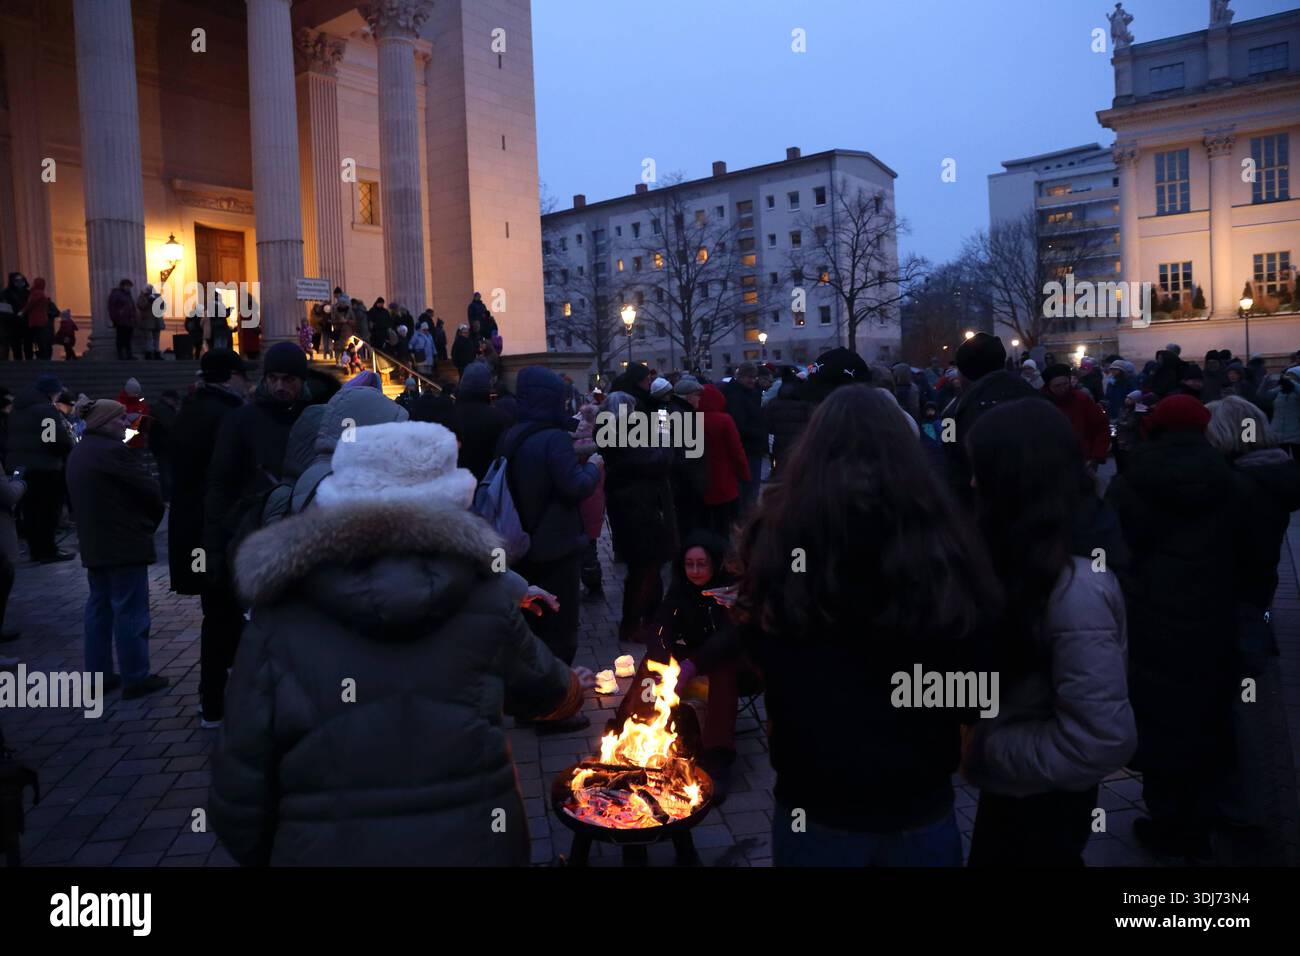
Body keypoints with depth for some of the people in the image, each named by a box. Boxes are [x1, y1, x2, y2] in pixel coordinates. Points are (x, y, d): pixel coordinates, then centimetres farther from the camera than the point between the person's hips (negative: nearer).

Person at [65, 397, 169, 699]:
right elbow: (150, 490, -18)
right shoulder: (113, 451, -17)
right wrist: (152, 520, 2)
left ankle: (98, 674, 21)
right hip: (124, 542, -9)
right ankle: (135, 678, 3)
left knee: (99, 606, 15)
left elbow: (80, 498, 18)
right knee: (131, 610, -3)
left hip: (94, 544, 10)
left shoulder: (78, 453, 13)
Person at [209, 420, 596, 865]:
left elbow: (242, 776, -7)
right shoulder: (487, 601, -9)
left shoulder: (280, 620, -11)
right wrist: (572, 687, 33)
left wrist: (258, 853, 12)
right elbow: (542, 688, 10)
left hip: (325, 849, 0)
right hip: (471, 845, 1)